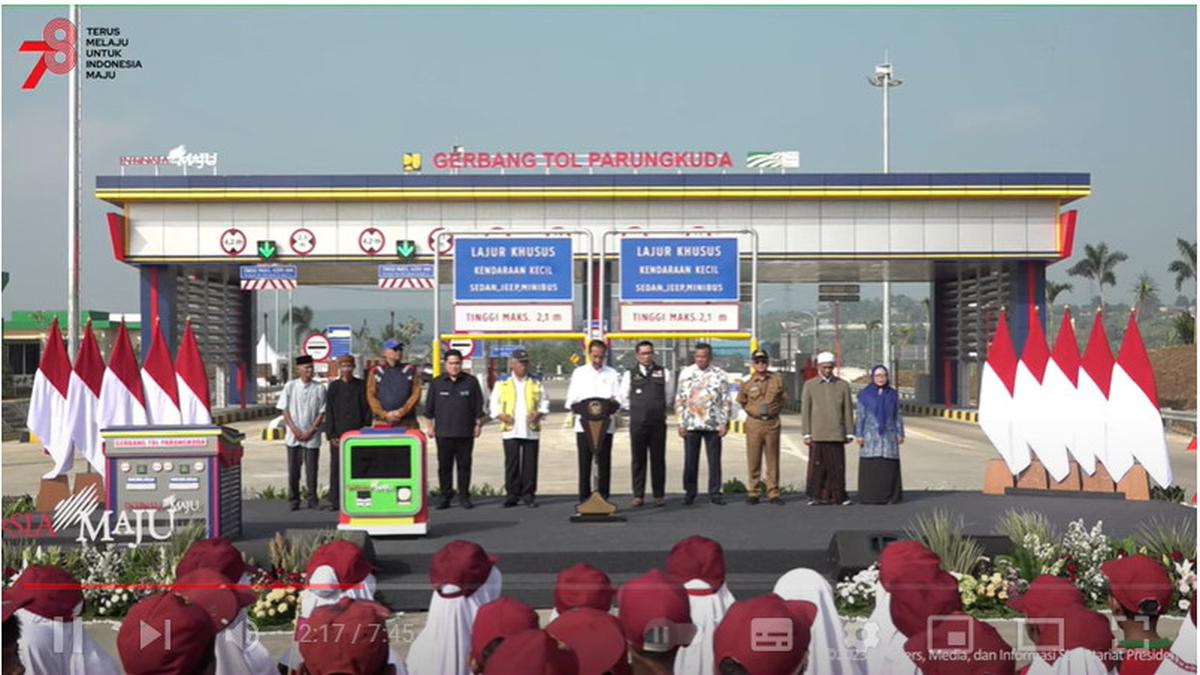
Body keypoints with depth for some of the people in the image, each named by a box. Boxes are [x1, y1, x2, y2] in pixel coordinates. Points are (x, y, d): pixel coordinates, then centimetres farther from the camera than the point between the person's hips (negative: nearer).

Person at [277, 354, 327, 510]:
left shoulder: (319, 389, -1)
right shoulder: (290, 386, 1)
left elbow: (322, 413, 0)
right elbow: (285, 410, 2)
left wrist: (311, 431, -8)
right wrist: (294, 430, -7)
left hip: (311, 437, -1)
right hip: (293, 437, 1)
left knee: (311, 470, 1)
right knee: (293, 470, 5)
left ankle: (312, 500, 10)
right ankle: (294, 500, 14)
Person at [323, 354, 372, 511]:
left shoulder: (361, 386, 5)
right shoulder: (334, 387, 5)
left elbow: (367, 410, 5)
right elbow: (329, 412, 3)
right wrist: (331, 435, -4)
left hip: (357, 434, 0)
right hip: (338, 434, 0)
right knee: (336, 467, 1)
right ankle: (334, 500, 5)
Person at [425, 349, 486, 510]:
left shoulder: (471, 382, 5)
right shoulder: (437, 383, 7)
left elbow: (478, 406, 7)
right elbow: (430, 407, 10)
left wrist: (478, 424, 3)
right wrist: (431, 425, 6)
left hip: (465, 433, 0)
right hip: (444, 432, 1)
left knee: (464, 465, 3)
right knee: (444, 466, 2)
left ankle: (464, 496, 10)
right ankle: (445, 496, 10)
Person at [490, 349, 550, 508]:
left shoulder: (536, 383, 12)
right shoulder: (502, 383, 9)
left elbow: (544, 402, 14)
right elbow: (494, 405, 10)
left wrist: (539, 414, -5)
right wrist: (501, 416, -7)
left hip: (531, 430, 1)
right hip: (510, 430, -1)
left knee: (530, 463, 0)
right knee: (512, 463, -2)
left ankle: (529, 494, 6)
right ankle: (512, 494, 4)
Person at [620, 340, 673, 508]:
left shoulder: (664, 373, 6)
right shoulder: (629, 374, 7)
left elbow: (669, 396, 13)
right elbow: (624, 399, 13)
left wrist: (658, 408, 9)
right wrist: (637, 409, 8)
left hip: (658, 423, 0)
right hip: (637, 423, 0)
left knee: (658, 460, 3)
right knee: (638, 460, 1)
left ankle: (659, 495, 9)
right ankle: (638, 495, 6)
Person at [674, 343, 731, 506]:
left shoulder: (719, 375, 3)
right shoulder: (686, 373, 5)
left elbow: (725, 400, 5)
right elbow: (680, 399, 7)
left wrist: (724, 423, -2)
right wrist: (681, 423, 2)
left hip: (713, 425, 0)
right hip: (691, 424, 1)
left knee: (714, 460, 3)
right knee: (690, 460, 3)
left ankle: (715, 492, 11)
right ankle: (689, 493, 12)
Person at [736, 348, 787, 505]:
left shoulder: (777, 379, 1)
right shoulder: (747, 382, -1)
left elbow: (783, 398, 13)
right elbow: (742, 401, 14)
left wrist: (774, 410, 8)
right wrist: (753, 411, 10)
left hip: (772, 423, 1)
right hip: (754, 423, -1)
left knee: (773, 460, 4)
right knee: (753, 460, 2)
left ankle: (773, 493, 9)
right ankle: (752, 493, 8)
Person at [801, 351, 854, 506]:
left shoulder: (843, 385, 8)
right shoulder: (809, 385, 5)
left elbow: (848, 411, 9)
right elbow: (805, 411, 4)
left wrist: (849, 433, 6)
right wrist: (806, 434, -2)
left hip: (837, 434, 1)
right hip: (817, 434, -1)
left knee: (837, 466, -1)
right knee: (817, 465, -2)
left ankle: (837, 496, 6)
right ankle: (816, 496, 5)